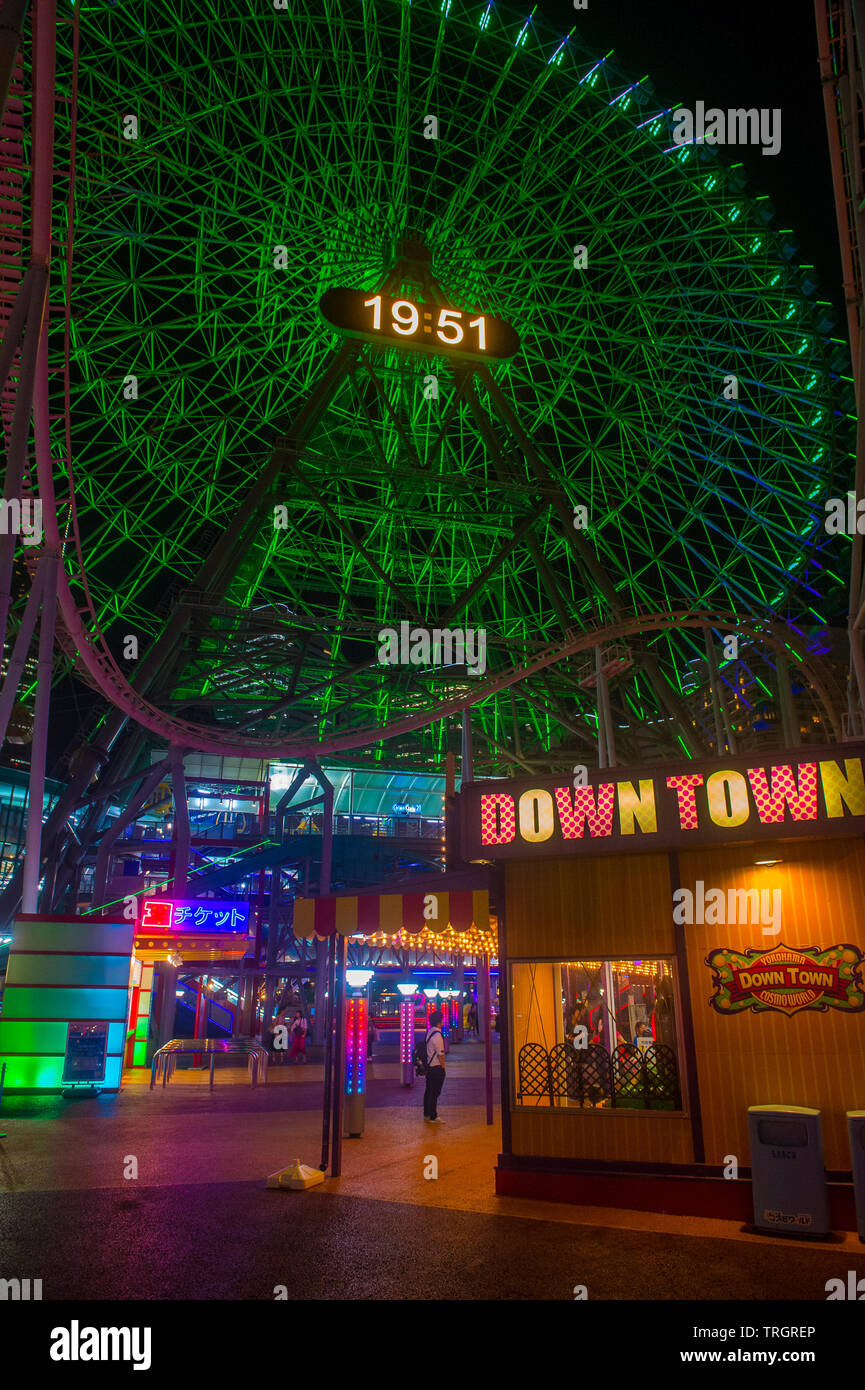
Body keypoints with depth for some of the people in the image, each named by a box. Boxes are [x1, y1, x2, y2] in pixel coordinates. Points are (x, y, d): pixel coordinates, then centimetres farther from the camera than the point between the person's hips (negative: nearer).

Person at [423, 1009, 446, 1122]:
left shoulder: (428, 1032, 7)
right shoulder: (437, 1035, -21)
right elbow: (440, 1054, -19)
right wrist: (443, 1067, -8)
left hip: (428, 1065, 9)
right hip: (437, 1067, -9)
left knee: (428, 1090, 17)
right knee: (435, 1093, -1)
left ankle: (426, 1114, 28)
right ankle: (433, 1117, 5)